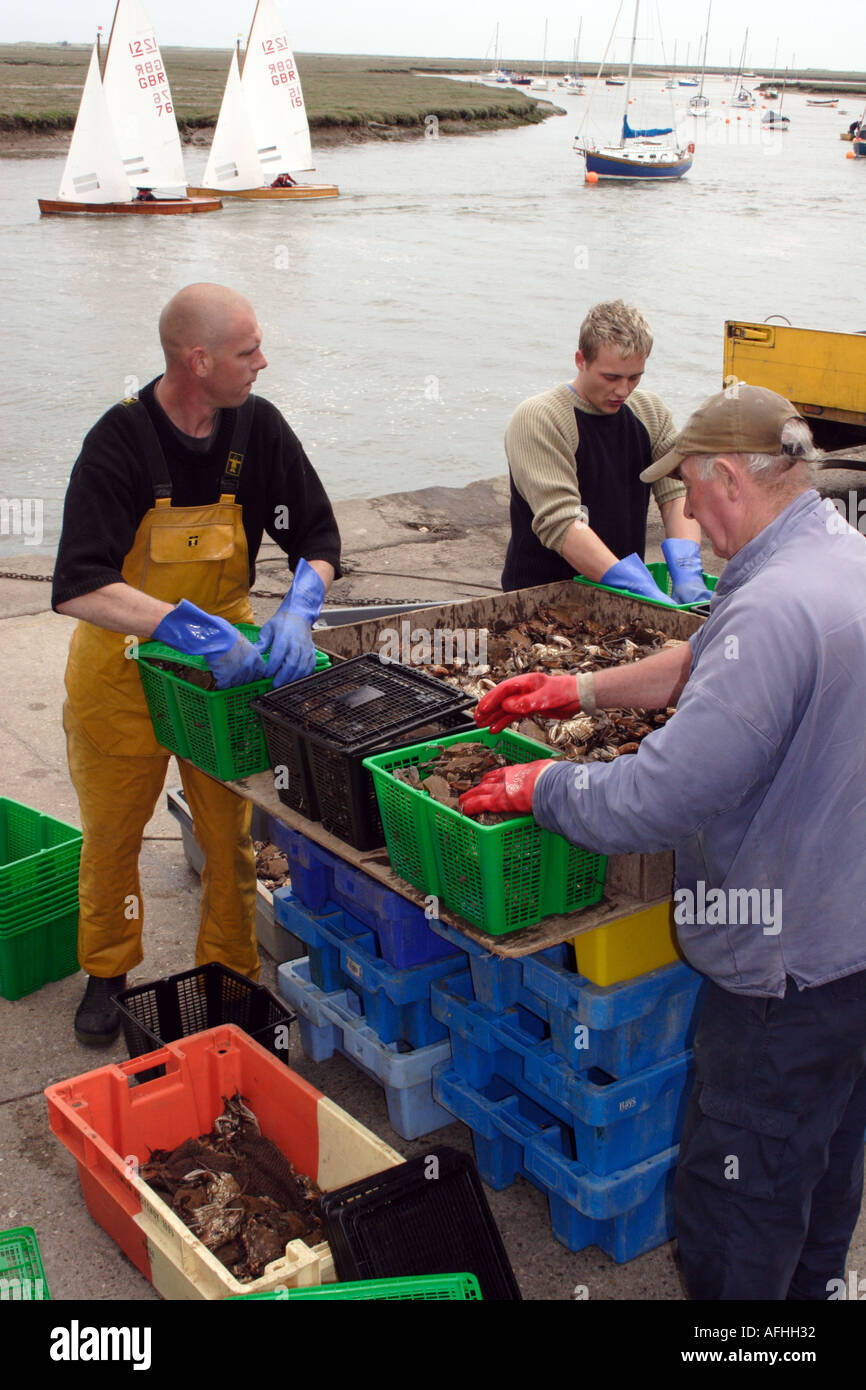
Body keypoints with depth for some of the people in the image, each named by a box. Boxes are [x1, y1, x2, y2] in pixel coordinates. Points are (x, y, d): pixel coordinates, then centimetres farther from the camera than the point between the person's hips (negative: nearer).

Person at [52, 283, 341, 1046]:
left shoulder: (258, 427, -9)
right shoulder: (120, 441, -23)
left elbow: (318, 539, -2)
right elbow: (78, 588, -33)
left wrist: (298, 610, -23)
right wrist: (195, 630, -42)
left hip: (228, 658, 3)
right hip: (122, 660, -3)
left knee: (230, 830, 9)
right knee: (113, 830, 13)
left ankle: (232, 974, 28)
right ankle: (107, 972, 36)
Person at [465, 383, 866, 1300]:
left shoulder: (775, 610, -31)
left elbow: (660, 798, -32)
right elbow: (705, 664, 17)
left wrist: (539, 787, -15)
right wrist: (585, 690, 14)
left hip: (790, 965, -11)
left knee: (732, 1190, 7)